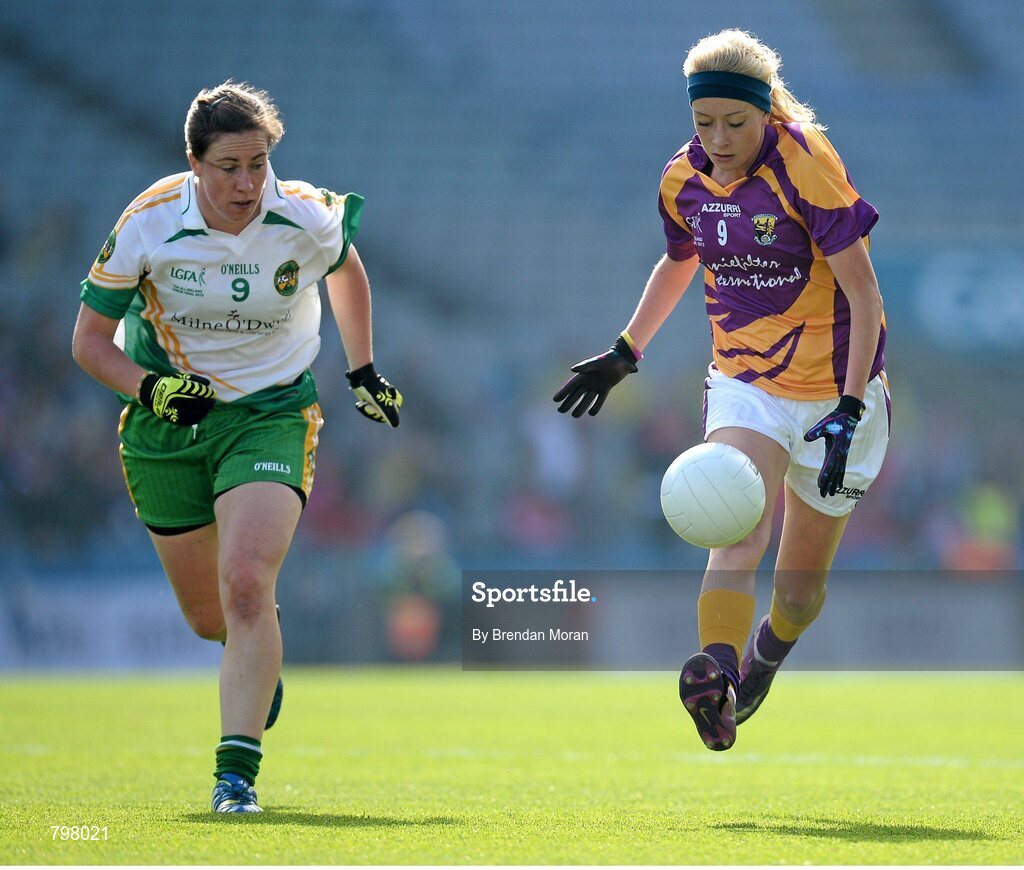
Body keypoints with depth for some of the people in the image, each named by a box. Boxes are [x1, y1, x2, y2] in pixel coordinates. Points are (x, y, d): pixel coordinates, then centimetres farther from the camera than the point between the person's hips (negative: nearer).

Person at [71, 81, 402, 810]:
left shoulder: (309, 218, -15)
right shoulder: (149, 223, -16)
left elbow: (345, 268, 11)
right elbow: (91, 340, -7)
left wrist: (363, 370, 15)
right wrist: (150, 388, -24)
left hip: (272, 414, -2)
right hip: (167, 423, 2)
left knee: (247, 587, -23)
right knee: (208, 616, 12)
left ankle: (238, 769, -20)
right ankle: (258, 659, 49)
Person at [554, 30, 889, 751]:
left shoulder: (808, 168, -19)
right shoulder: (685, 179, -2)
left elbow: (865, 297, -18)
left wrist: (848, 411, -26)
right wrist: (625, 354, 24)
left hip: (833, 389, -3)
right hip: (744, 383, 3)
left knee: (800, 588, 8)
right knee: (738, 533, -26)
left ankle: (763, 658, 40)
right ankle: (716, 676, -45)